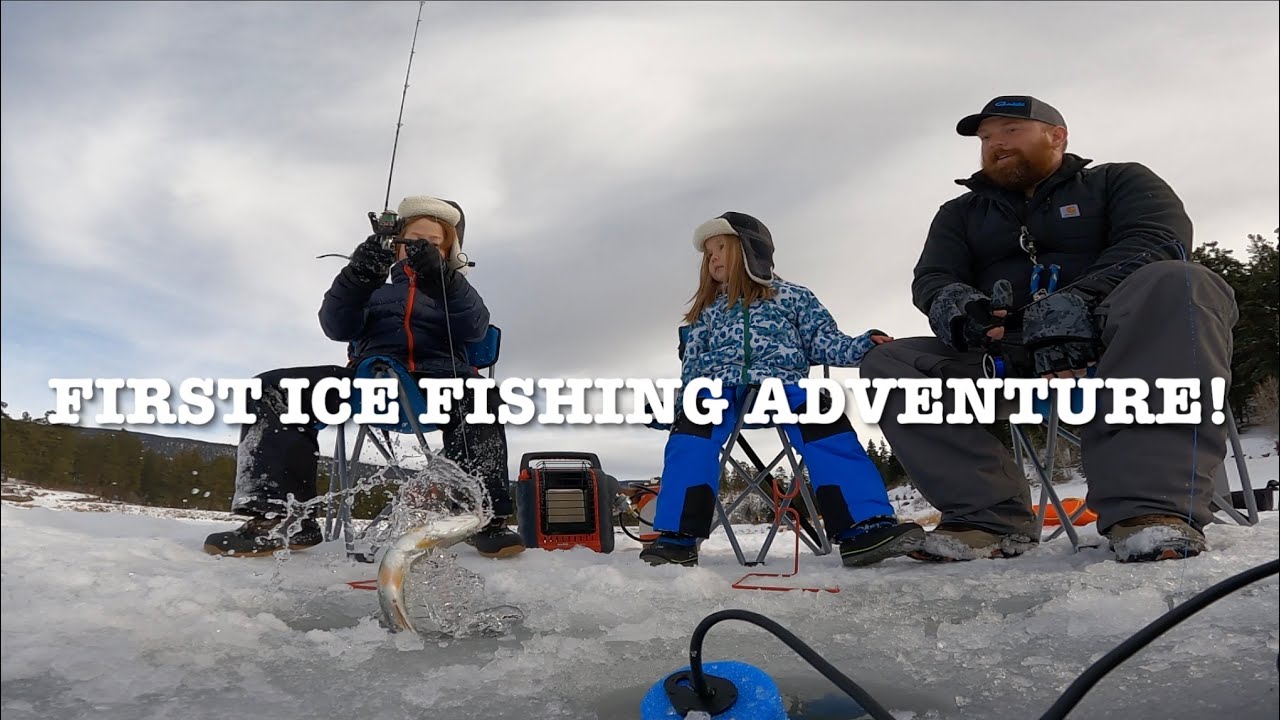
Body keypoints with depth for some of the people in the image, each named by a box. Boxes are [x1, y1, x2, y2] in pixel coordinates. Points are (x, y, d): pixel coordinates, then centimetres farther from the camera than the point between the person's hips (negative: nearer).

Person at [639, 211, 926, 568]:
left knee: (826, 426, -31)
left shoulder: (792, 296, 21)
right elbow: (690, 369, 22)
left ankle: (863, 527, -36)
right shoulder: (707, 313, 28)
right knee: (690, 431, -31)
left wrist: (863, 345, -8)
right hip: (720, 387, 2)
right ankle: (677, 536, -34)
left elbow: (824, 342, 12)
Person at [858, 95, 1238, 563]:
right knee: (888, 364, -16)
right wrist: (954, 303, -19)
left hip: (1119, 342, -2)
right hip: (1003, 359, 3)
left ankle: (1150, 508, -45)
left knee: (1178, 285, -33)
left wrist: (1081, 300, -26)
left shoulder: (1119, 181, 13)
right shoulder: (960, 213, 23)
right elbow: (931, 279, 8)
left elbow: (1158, 240, -6)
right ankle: (988, 516, -27)